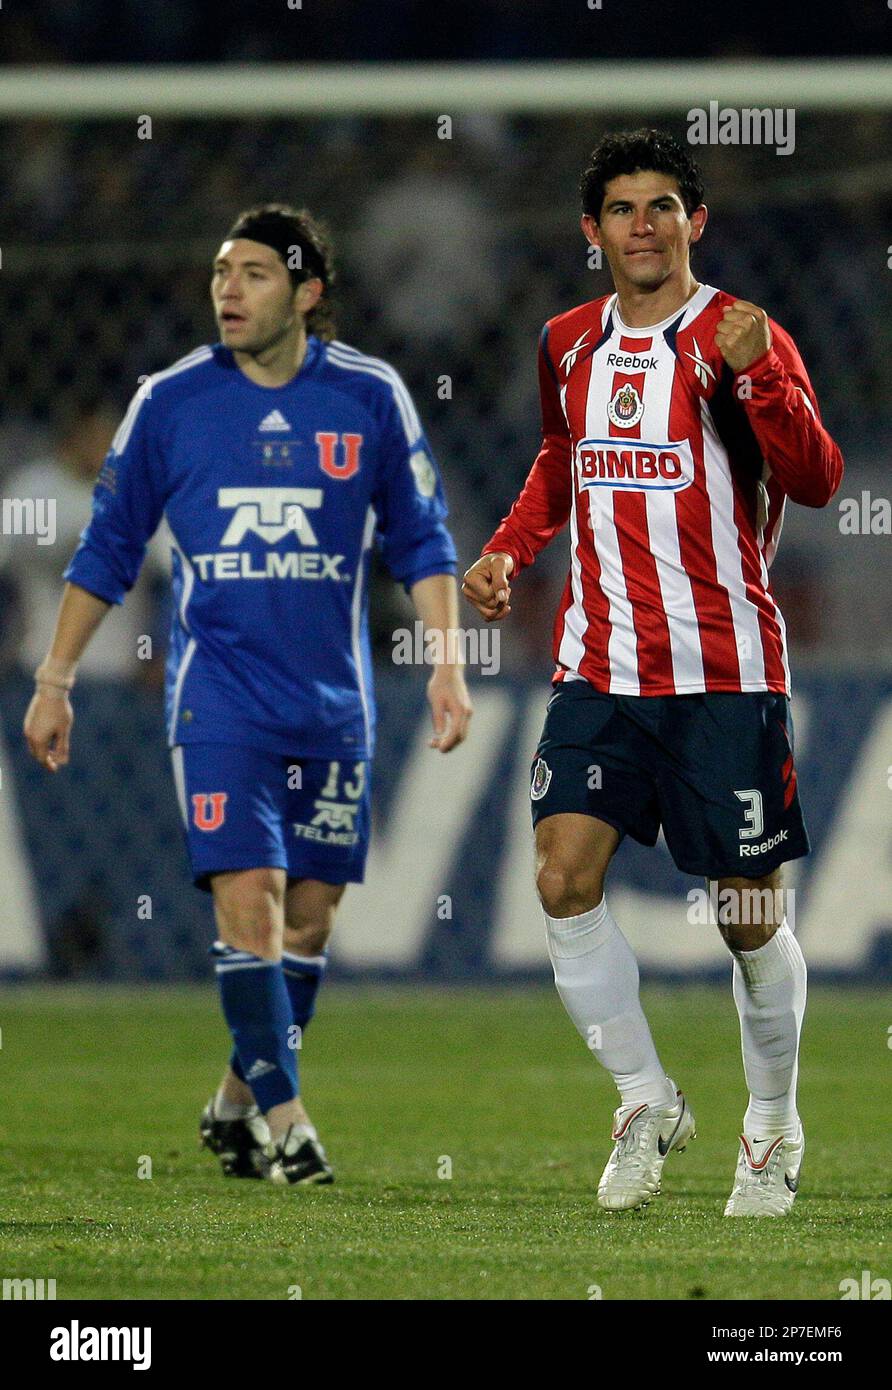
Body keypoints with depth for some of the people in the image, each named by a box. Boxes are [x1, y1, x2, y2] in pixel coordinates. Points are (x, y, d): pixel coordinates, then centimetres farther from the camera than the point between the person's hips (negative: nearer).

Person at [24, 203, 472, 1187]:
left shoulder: (370, 398, 1)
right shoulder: (170, 402, 0)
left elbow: (420, 542, 8)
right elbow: (107, 550, 8)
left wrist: (447, 666, 0)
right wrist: (54, 682, 6)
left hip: (332, 701, 2)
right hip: (219, 696, -2)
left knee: (310, 917, 5)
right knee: (248, 901, -14)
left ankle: (236, 1101, 21)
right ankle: (279, 1118, -9)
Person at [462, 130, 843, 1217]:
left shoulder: (738, 338, -6)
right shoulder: (569, 344, 10)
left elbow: (817, 482, -18)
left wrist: (757, 377, -32)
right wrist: (507, 550, 13)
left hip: (724, 669, -4)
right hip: (600, 666, 4)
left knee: (749, 915, 2)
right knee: (564, 879, -10)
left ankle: (774, 1125, 21)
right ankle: (646, 1102, 5)